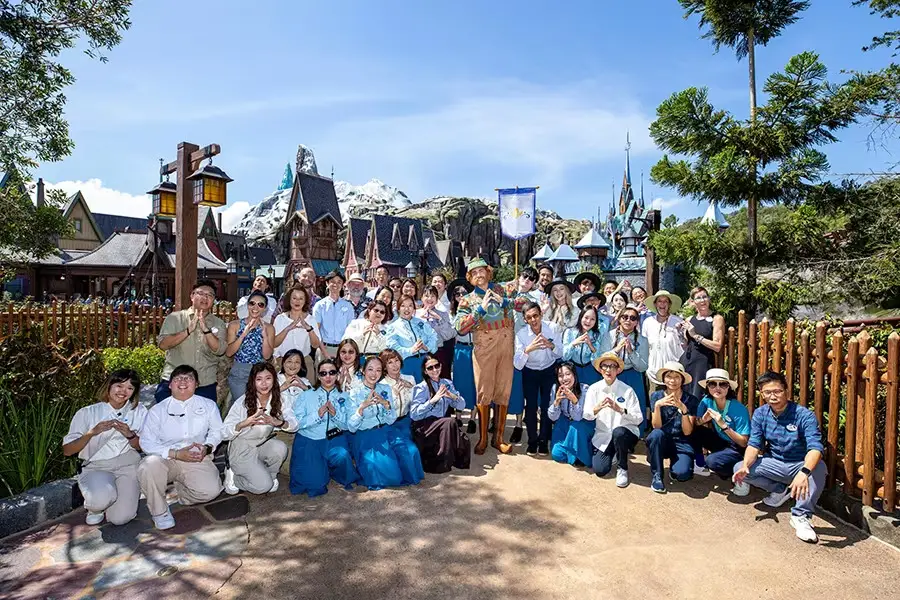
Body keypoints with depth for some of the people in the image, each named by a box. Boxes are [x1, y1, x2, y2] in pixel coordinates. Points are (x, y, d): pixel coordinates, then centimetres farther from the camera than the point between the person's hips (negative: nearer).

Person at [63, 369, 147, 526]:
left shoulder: (139, 412, 5)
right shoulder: (87, 413, 0)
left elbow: (141, 447, 6)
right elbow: (67, 450, -3)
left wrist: (129, 435, -15)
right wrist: (92, 432, -19)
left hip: (127, 464, 1)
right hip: (96, 466, -1)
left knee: (120, 518, -16)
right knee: (101, 499, -32)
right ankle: (94, 508, 6)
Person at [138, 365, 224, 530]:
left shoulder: (208, 405, 6)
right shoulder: (157, 410, 0)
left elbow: (217, 430, 10)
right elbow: (147, 442, -6)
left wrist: (207, 447, -12)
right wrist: (176, 454, -18)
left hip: (197, 460, 0)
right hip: (166, 459, 0)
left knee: (211, 490, -24)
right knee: (148, 466, -34)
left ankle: (181, 489, 13)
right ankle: (160, 512, -9)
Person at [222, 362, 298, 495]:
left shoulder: (278, 400, -8)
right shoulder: (242, 403, -17)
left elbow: (295, 424, -17)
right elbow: (224, 434, -21)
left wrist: (278, 422, -39)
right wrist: (243, 424, -41)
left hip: (264, 445, 4)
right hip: (242, 449, -4)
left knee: (280, 448, -30)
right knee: (263, 486, -21)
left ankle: (270, 476, 1)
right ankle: (233, 476, 9)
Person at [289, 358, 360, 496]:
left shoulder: (344, 397, 10)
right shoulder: (306, 395, 6)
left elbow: (347, 424, 3)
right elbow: (297, 423, -4)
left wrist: (335, 414, -16)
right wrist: (317, 414, -18)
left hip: (335, 438, 1)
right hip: (309, 439, -1)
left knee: (341, 456, -33)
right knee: (314, 482, -17)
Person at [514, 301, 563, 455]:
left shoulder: (552, 328, -21)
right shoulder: (521, 335, -23)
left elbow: (561, 353, -12)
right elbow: (517, 365, -28)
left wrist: (551, 346, -33)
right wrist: (528, 349, -45)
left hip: (549, 371, 1)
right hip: (530, 373, 0)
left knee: (547, 406, 2)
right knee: (531, 406, -2)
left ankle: (544, 441, 21)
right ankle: (532, 441, 19)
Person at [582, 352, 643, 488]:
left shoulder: (627, 390, -10)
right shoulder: (594, 389, -4)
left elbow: (639, 419, -14)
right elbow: (586, 416, -5)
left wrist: (620, 410, -29)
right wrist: (597, 409, -26)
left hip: (625, 433, -2)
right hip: (603, 435, 2)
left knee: (618, 432, -37)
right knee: (600, 470, -14)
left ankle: (623, 469, -7)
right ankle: (614, 453, 23)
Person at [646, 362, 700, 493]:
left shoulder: (691, 400, -3)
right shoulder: (656, 396, -2)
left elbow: (687, 432, -10)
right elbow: (656, 426, -9)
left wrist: (683, 409, -25)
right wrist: (657, 405, -26)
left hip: (681, 443, -1)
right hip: (661, 441, 1)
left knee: (682, 474, -29)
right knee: (656, 434, -34)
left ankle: (674, 464, 10)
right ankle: (656, 475, -16)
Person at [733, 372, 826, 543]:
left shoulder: (804, 415, -21)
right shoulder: (760, 414, -6)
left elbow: (815, 447, -34)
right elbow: (754, 444, -7)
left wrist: (804, 472, -52)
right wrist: (745, 465, -28)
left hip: (800, 465, -4)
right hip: (774, 464, 4)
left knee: (819, 467, -36)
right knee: (739, 469, -15)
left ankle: (801, 516, -24)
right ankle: (780, 490, 10)